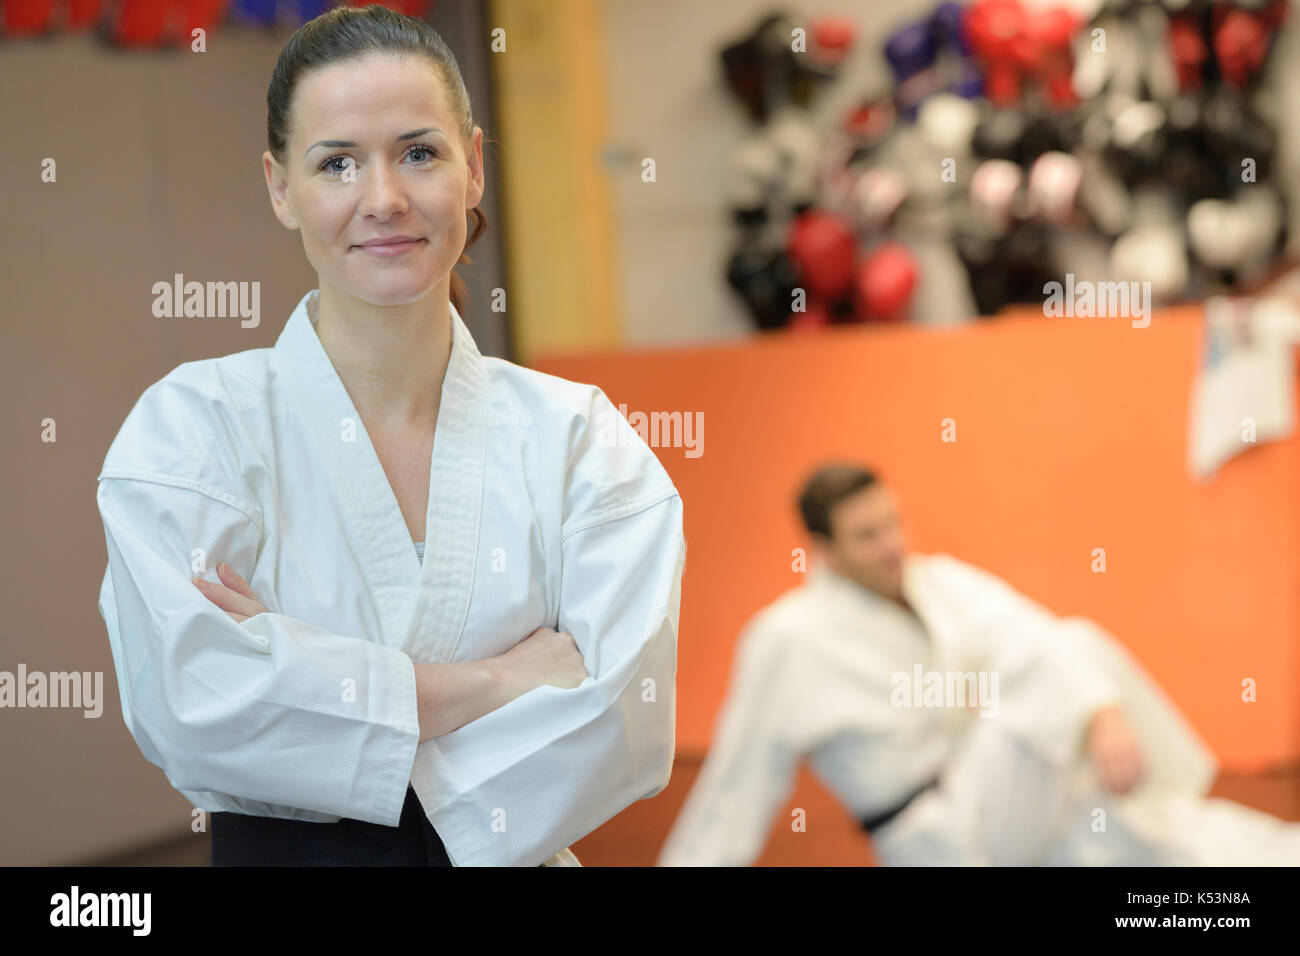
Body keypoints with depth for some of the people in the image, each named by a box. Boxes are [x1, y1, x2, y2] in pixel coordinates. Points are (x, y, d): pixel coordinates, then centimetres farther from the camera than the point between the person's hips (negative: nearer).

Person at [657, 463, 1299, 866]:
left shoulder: (944, 583, 5)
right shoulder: (785, 642, -10)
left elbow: (1036, 644, -13)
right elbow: (737, 787, -5)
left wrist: (1103, 717, -32)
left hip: (1025, 803, 7)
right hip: (952, 841, -7)